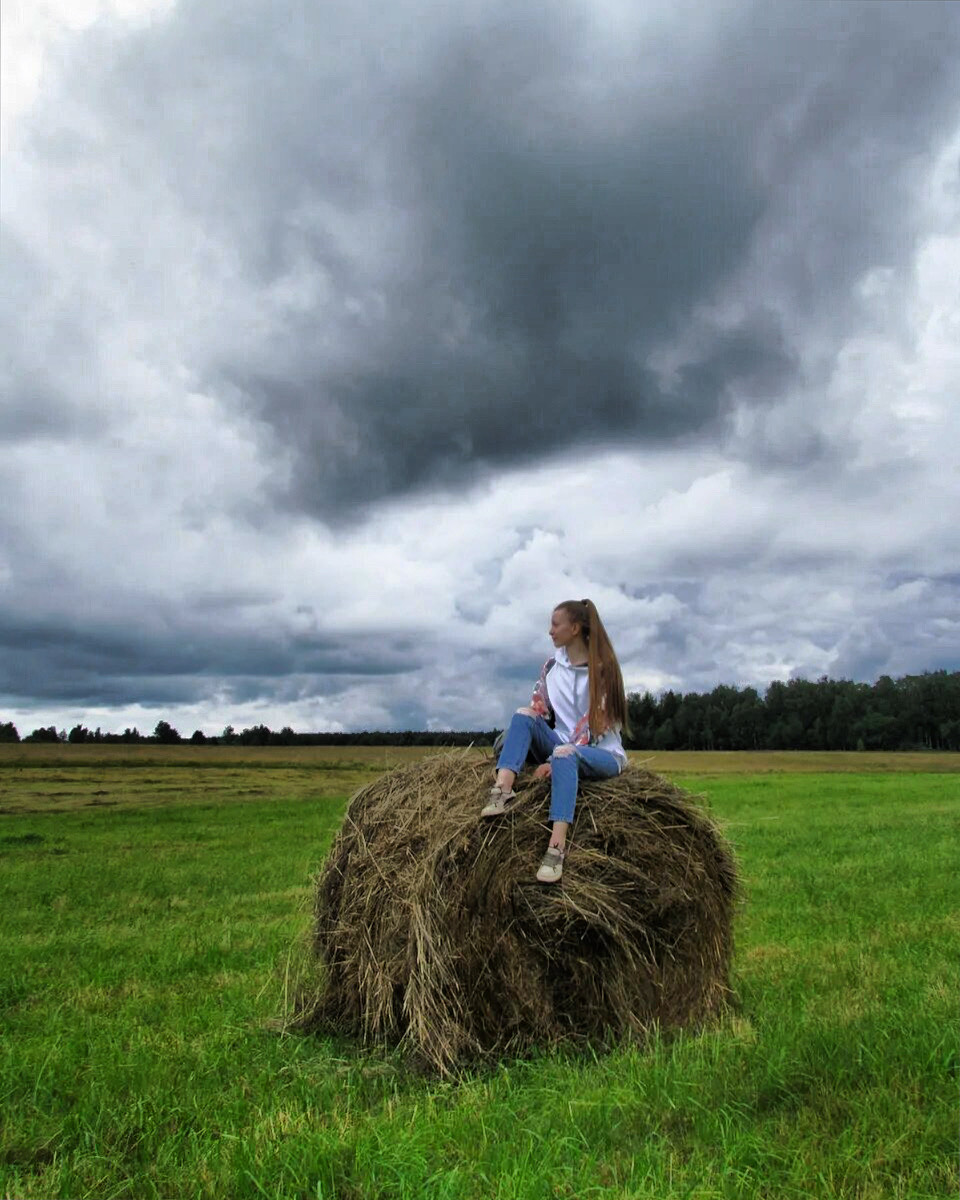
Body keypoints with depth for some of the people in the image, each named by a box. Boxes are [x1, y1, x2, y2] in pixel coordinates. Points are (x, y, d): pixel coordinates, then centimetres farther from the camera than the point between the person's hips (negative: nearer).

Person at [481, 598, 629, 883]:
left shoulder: (602, 667, -9)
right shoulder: (551, 666, 8)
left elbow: (594, 725, -16)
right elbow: (539, 711, 8)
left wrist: (557, 759, -22)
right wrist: (514, 738, -9)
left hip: (603, 753, -6)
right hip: (562, 746, 6)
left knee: (565, 754, -37)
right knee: (523, 715, -16)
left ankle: (557, 847, -51)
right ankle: (503, 790, -36)